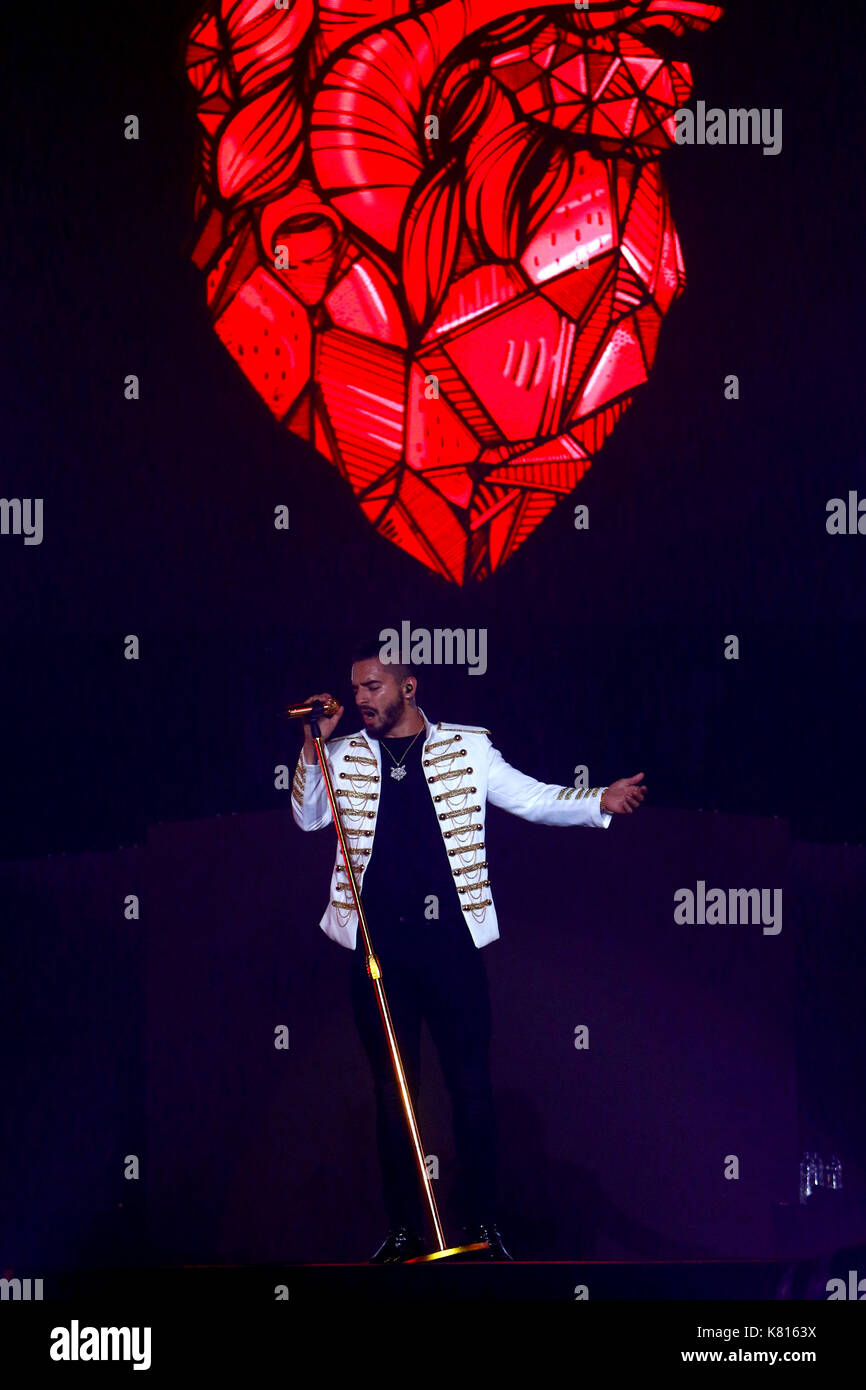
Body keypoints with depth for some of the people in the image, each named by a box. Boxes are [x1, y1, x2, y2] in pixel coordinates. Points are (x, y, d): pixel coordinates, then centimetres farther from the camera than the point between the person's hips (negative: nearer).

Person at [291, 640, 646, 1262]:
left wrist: (599, 801, -13)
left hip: (450, 942, -2)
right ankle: (404, 1230, 21)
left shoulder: (465, 749, 4)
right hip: (378, 948, 2)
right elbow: (308, 817, 3)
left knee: (472, 1088, 4)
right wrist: (314, 746, -6)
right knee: (393, 1092, 10)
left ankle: (483, 1226, 17)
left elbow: (533, 799, 2)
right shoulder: (347, 756, 10)